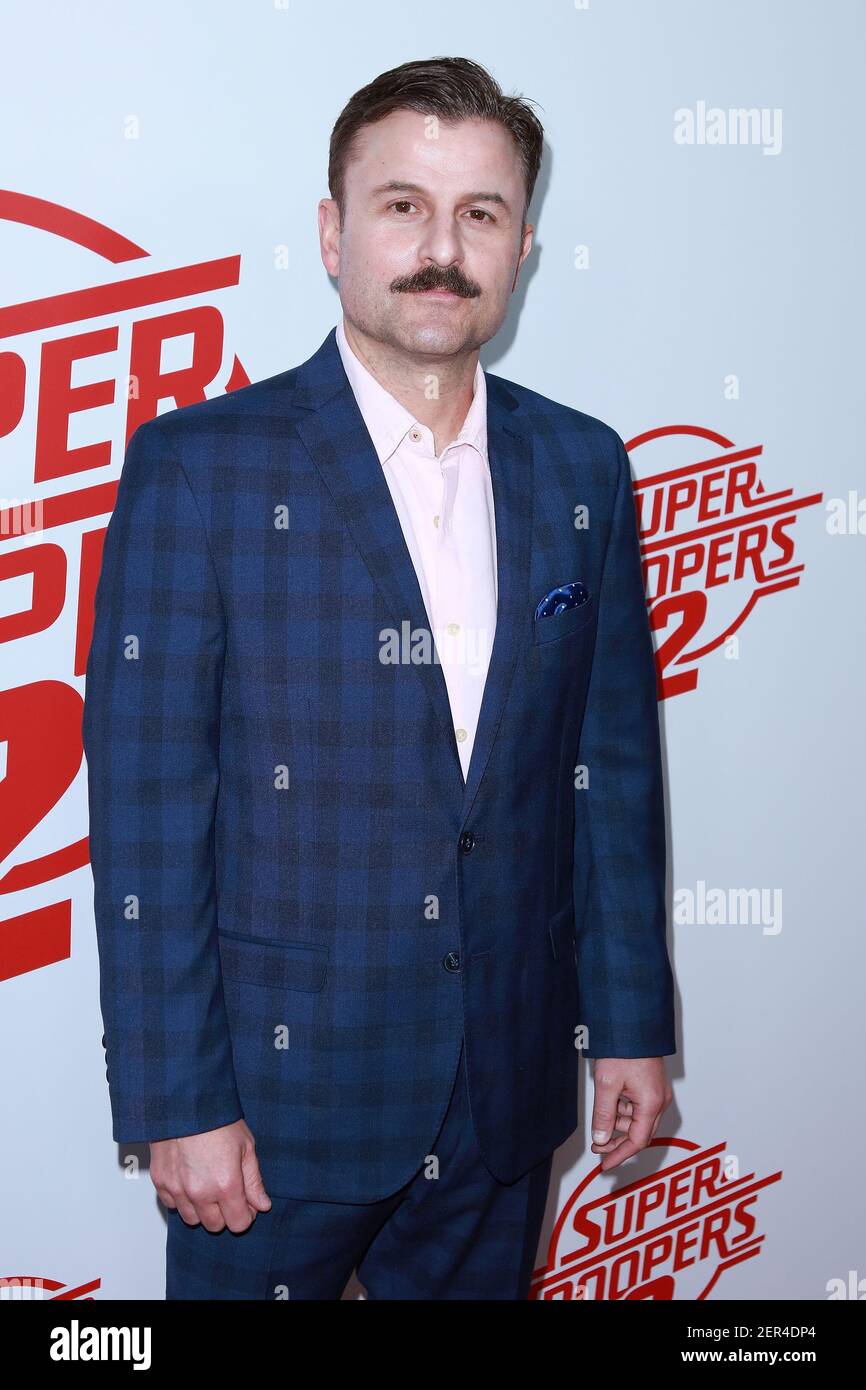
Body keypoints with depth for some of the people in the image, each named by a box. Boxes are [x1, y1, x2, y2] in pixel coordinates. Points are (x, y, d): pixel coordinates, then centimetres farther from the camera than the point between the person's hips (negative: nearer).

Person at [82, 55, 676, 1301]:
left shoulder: (582, 467, 2)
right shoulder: (201, 466, -10)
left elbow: (614, 764, 6)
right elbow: (146, 809, -11)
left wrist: (630, 1022, 8)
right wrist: (177, 1102, -11)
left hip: (507, 1099, 4)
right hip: (281, 1094, -3)